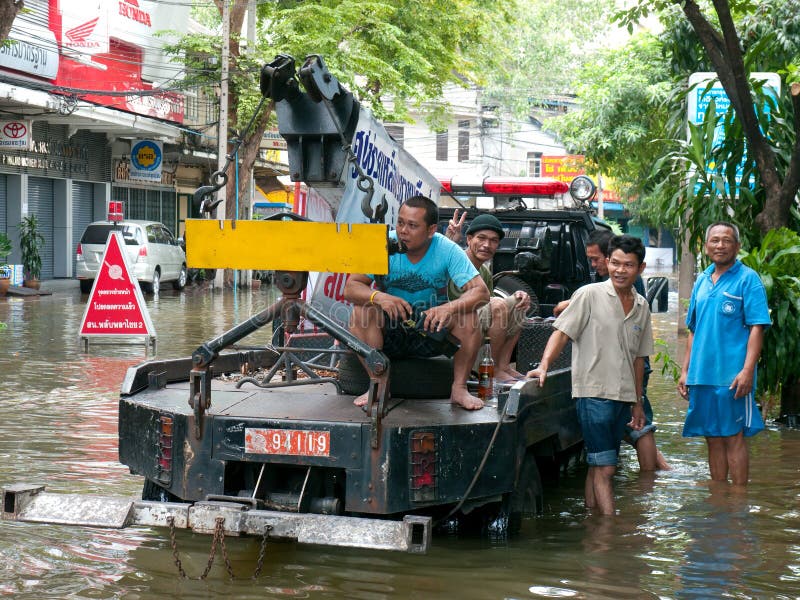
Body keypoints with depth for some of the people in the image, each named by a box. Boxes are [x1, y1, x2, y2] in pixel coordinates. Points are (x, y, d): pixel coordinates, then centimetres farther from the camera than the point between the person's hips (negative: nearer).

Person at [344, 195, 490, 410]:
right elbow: (350, 288, -17)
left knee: (468, 315, -26)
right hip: (390, 332, 0)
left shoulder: (447, 250, -13)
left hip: (432, 332, 0)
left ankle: (459, 388, -17)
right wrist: (378, 297, -39)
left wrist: (449, 308, -42)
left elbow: (481, 291, -21)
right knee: (361, 310, -27)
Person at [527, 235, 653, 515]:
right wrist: (543, 366, -23)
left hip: (623, 396, 6)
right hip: (594, 393, -6)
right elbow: (562, 332, -8)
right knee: (604, 468, -9)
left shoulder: (641, 306, 12)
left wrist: (637, 403, 20)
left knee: (598, 467, 10)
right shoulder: (589, 295, -5)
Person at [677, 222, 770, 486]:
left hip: (732, 377, -6)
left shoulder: (747, 279, -4)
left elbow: (757, 328, -10)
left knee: (734, 439, -3)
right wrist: (685, 370, 15)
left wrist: (747, 371, -19)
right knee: (713, 439, 11)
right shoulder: (702, 281, 15)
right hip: (701, 375, 6)